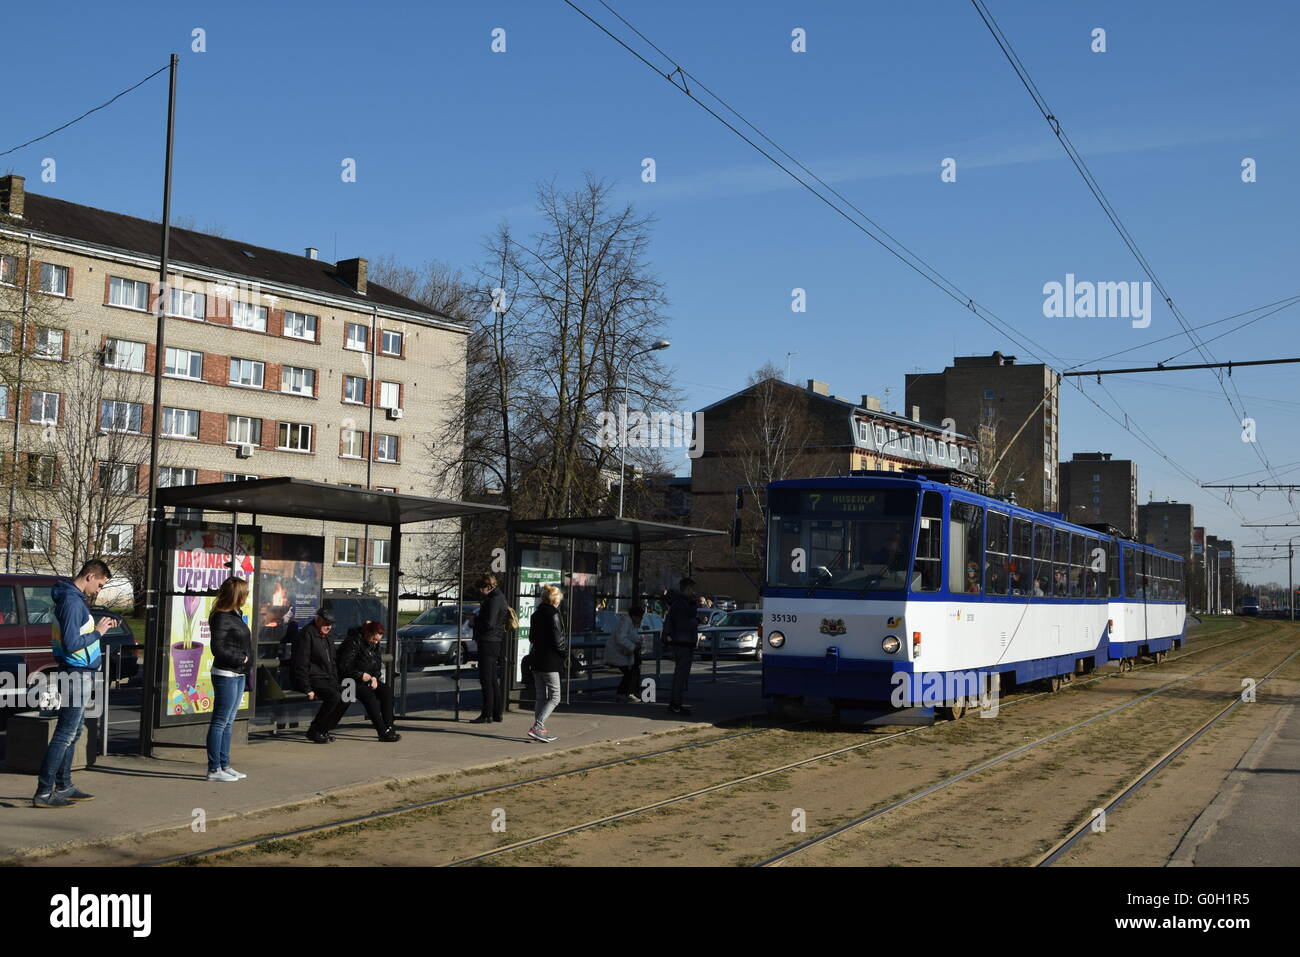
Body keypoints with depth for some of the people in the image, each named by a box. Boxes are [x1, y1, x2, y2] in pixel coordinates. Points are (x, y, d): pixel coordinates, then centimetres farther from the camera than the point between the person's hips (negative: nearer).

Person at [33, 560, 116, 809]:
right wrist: (98, 632, -14)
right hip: (77, 675, -11)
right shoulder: (72, 602, -19)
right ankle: (44, 793, -5)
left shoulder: (75, 598, 13)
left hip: (79, 674, 11)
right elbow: (71, 644, -24)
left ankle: (63, 787, 25)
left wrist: (99, 625, 10)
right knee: (65, 734, -8)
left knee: (73, 731, 17)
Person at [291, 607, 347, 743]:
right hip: (312, 679, -9)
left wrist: (336, 684, 13)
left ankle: (324, 729, 2)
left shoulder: (326, 637, 18)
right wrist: (308, 689, -20)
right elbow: (301, 665, -16)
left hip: (326, 679, 9)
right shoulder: (307, 635, -11)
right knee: (334, 696, -27)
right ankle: (314, 732, -14)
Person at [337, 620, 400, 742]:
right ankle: (383, 732, -33)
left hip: (367, 679, 8)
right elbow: (343, 666, -18)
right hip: (350, 681, -7)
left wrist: (374, 677, -3)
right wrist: (360, 675, -19)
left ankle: (388, 728, -20)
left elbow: (378, 663, 16)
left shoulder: (374, 644, 8)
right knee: (369, 695, -32)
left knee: (387, 691, -17)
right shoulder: (353, 642, -16)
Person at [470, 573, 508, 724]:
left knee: (486, 680, -6)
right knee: (493, 680, 14)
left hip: (489, 642, -10)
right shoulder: (498, 597, 17)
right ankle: (497, 713, 18)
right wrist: (478, 619, 8)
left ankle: (487, 714, -4)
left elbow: (489, 624, -22)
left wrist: (476, 619, -5)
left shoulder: (494, 599, -16)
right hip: (495, 643, 10)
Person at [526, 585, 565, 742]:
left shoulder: (535, 615, 11)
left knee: (541, 696, 14)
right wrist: (565, 649, 1)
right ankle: (537, 727, -14)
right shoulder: (552, 615, -13)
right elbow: (556, 639, -18)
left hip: (536, 660, 8)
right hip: (550, 661, -8)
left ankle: (540, 729, 15)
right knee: (554, 697, -3)